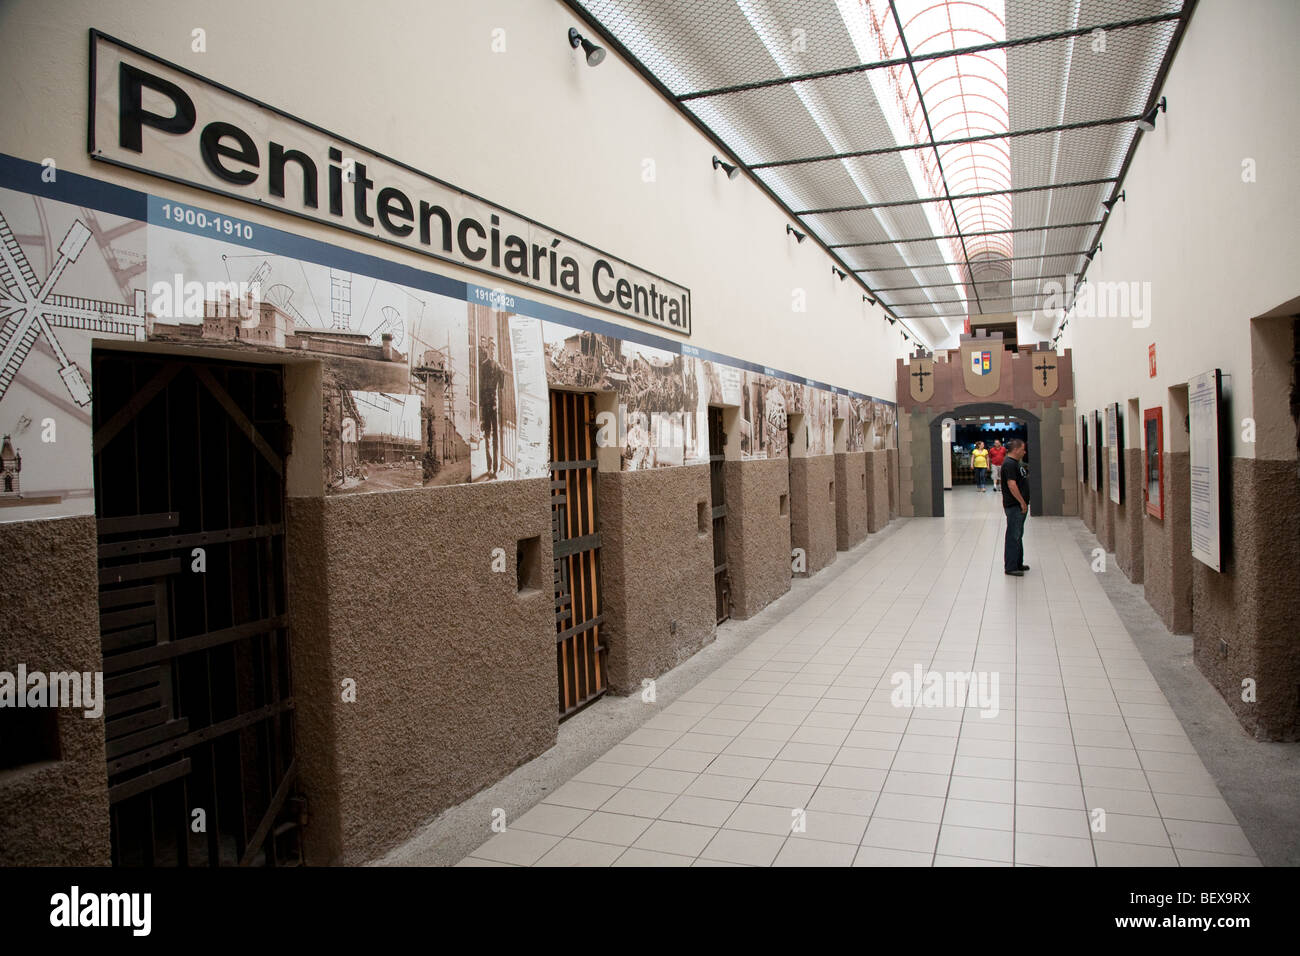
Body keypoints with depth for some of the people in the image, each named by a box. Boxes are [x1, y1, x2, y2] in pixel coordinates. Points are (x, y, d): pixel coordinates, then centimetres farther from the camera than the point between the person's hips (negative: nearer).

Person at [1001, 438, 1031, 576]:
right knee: (1013, 536, -7)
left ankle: (1018, 563, 27)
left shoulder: (1016, 462, 16)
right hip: (1014, 506, -11)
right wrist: (1022, 502, -22)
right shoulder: (1009, 463, -17)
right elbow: (1012, 485, -24)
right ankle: (1010, 567, -2)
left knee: (1018, 535, 17)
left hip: (1020, 505, 11)